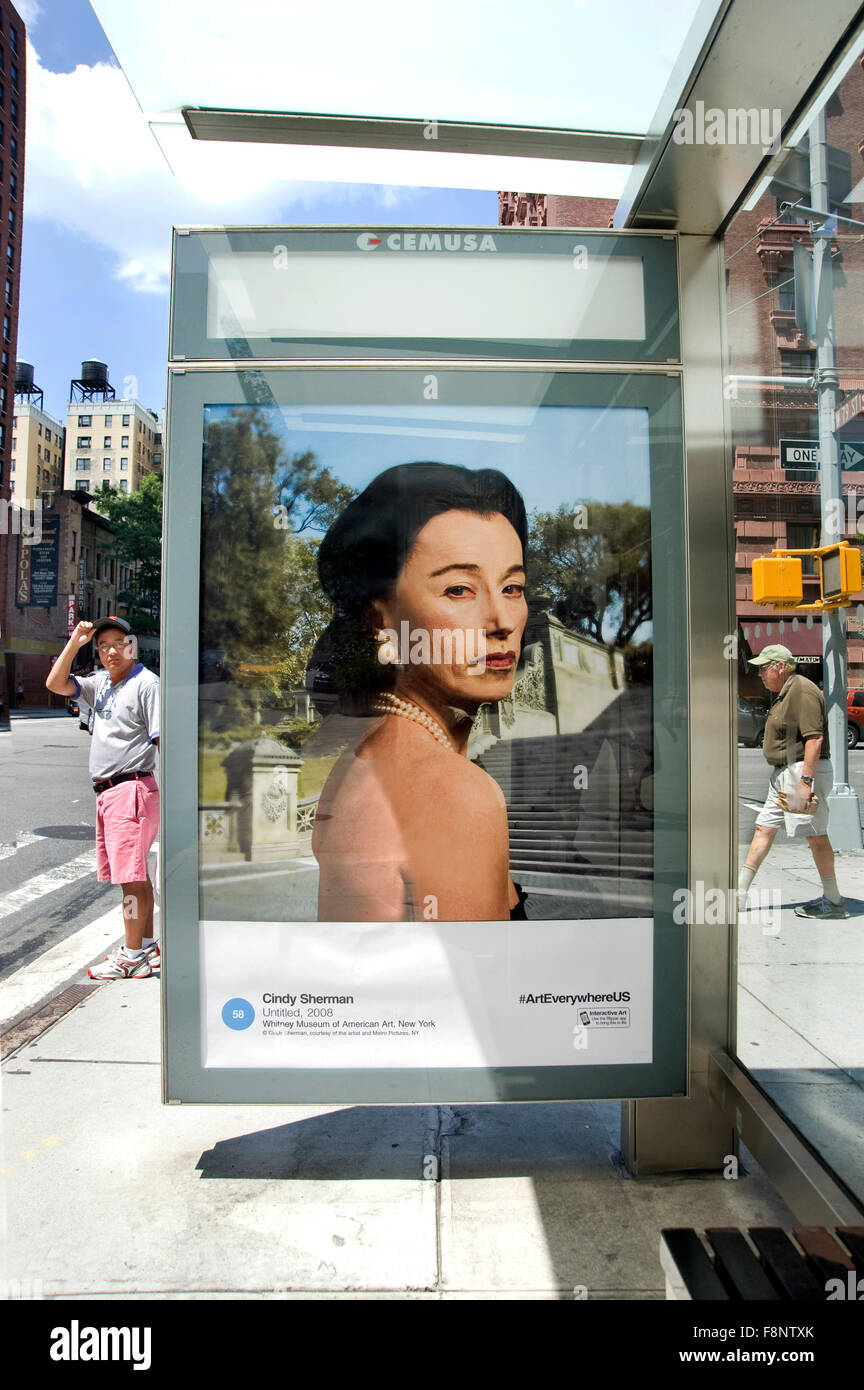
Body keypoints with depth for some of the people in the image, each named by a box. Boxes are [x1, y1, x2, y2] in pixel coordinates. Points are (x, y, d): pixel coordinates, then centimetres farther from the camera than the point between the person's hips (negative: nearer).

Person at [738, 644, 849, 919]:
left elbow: (815, 737, -22)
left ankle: (833, 901, 8)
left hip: (804, 770, -11)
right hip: (785, 773, 11)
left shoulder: (802, 690, -14)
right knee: (764, 828, 10)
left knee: (815, 834, -4)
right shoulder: (786, 693, 18)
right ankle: (740, 892, 14)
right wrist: (794, 778, 21)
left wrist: (806, 780, -27)